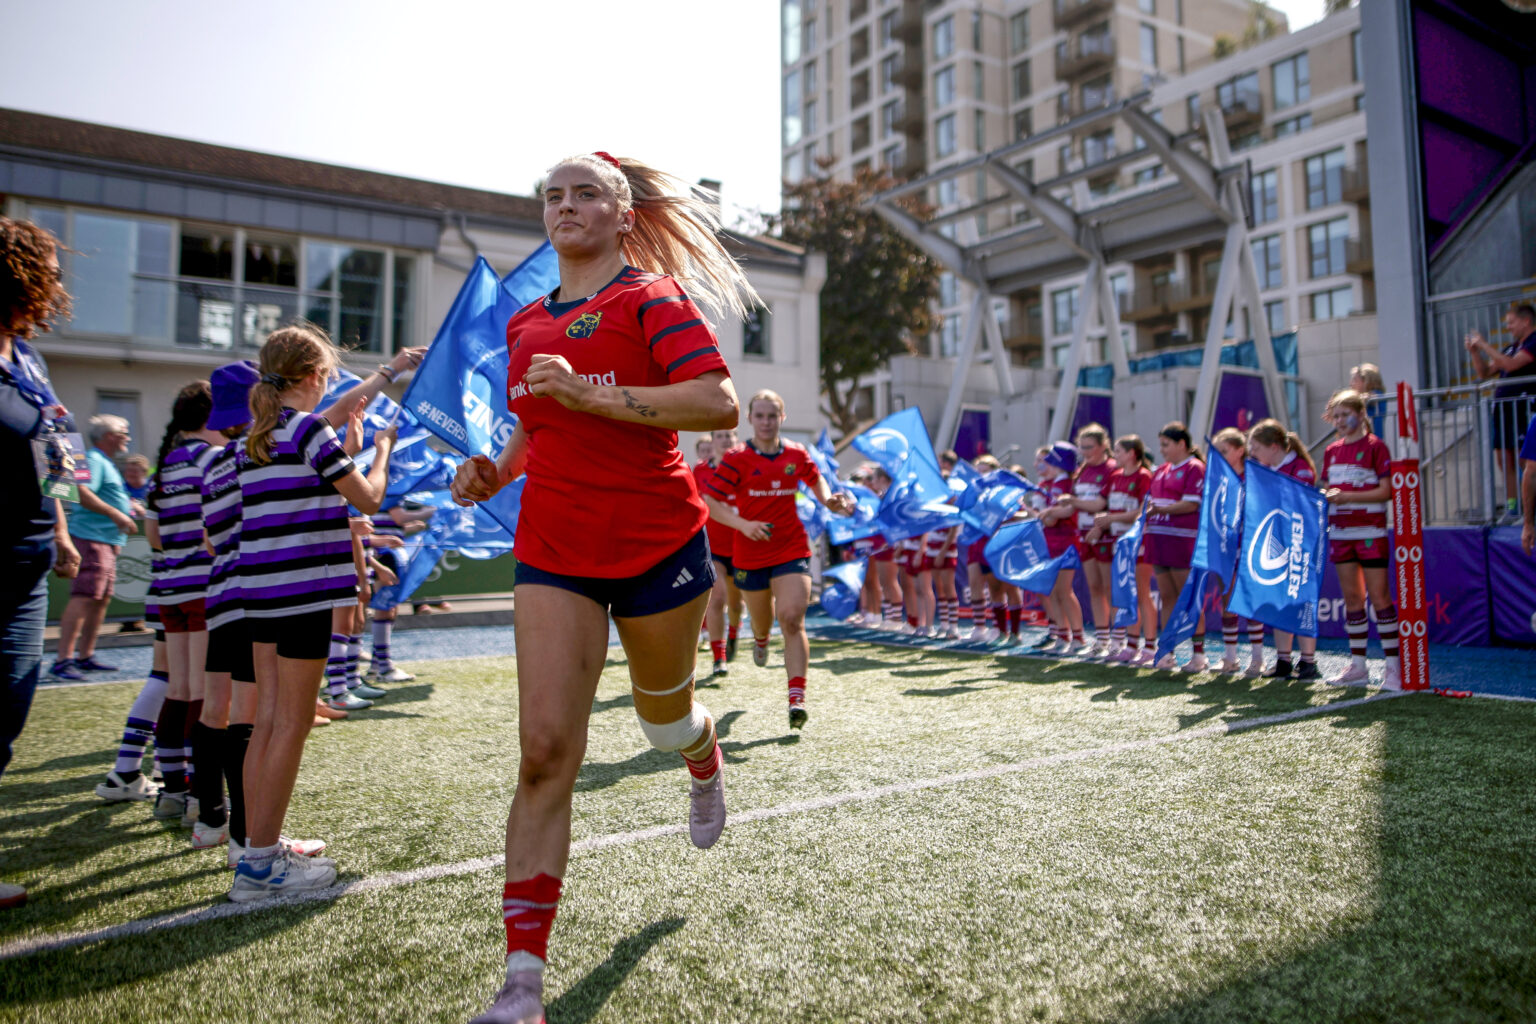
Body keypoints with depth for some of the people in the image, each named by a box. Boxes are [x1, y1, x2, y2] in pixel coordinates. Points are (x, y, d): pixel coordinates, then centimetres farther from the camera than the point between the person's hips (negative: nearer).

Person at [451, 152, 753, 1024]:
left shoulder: (652, 297, -6)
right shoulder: (526, 324, 14)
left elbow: (720, 404, -20)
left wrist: (590, 394, -25)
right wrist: (499, 469, 7)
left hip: (658, 544, -4)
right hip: (554, 553, 4)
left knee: (666, 717, 17)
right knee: (545, 750, -7)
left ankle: (708, 770, 57)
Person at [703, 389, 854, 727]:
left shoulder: (797, 454, 3)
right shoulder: (736, 459, -6)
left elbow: (815, 479, 23)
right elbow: (709, 503, -7)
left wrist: (829, 500, 2)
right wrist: (743, 524, -22)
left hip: (793, 550, 0)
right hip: (750, 554, 0)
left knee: (792, 620, -16)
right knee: (761, 620, 18)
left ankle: (797, 699, -17)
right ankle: (761, 638, 59)